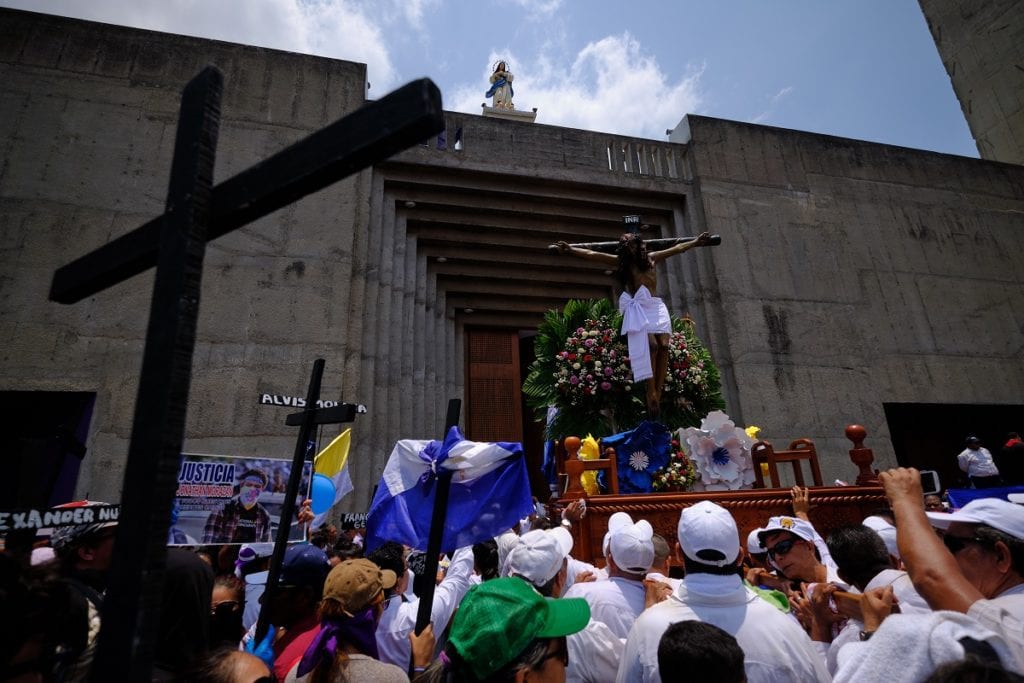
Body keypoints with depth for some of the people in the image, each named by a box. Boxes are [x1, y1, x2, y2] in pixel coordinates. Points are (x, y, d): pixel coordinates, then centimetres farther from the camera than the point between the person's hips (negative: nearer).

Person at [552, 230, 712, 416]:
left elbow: (677, 248, 31)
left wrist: (696, 242, 36)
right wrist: (570, 249, -8)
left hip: (656, 306, 4)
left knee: (663, 346, -15)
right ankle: (650, 393, -19)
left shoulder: (652, 258, 20)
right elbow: (592, 254, 1)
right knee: (651, 345, -22)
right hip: (639, 307, -4)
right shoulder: (621, 261, 10)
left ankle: (658, 393, -15)